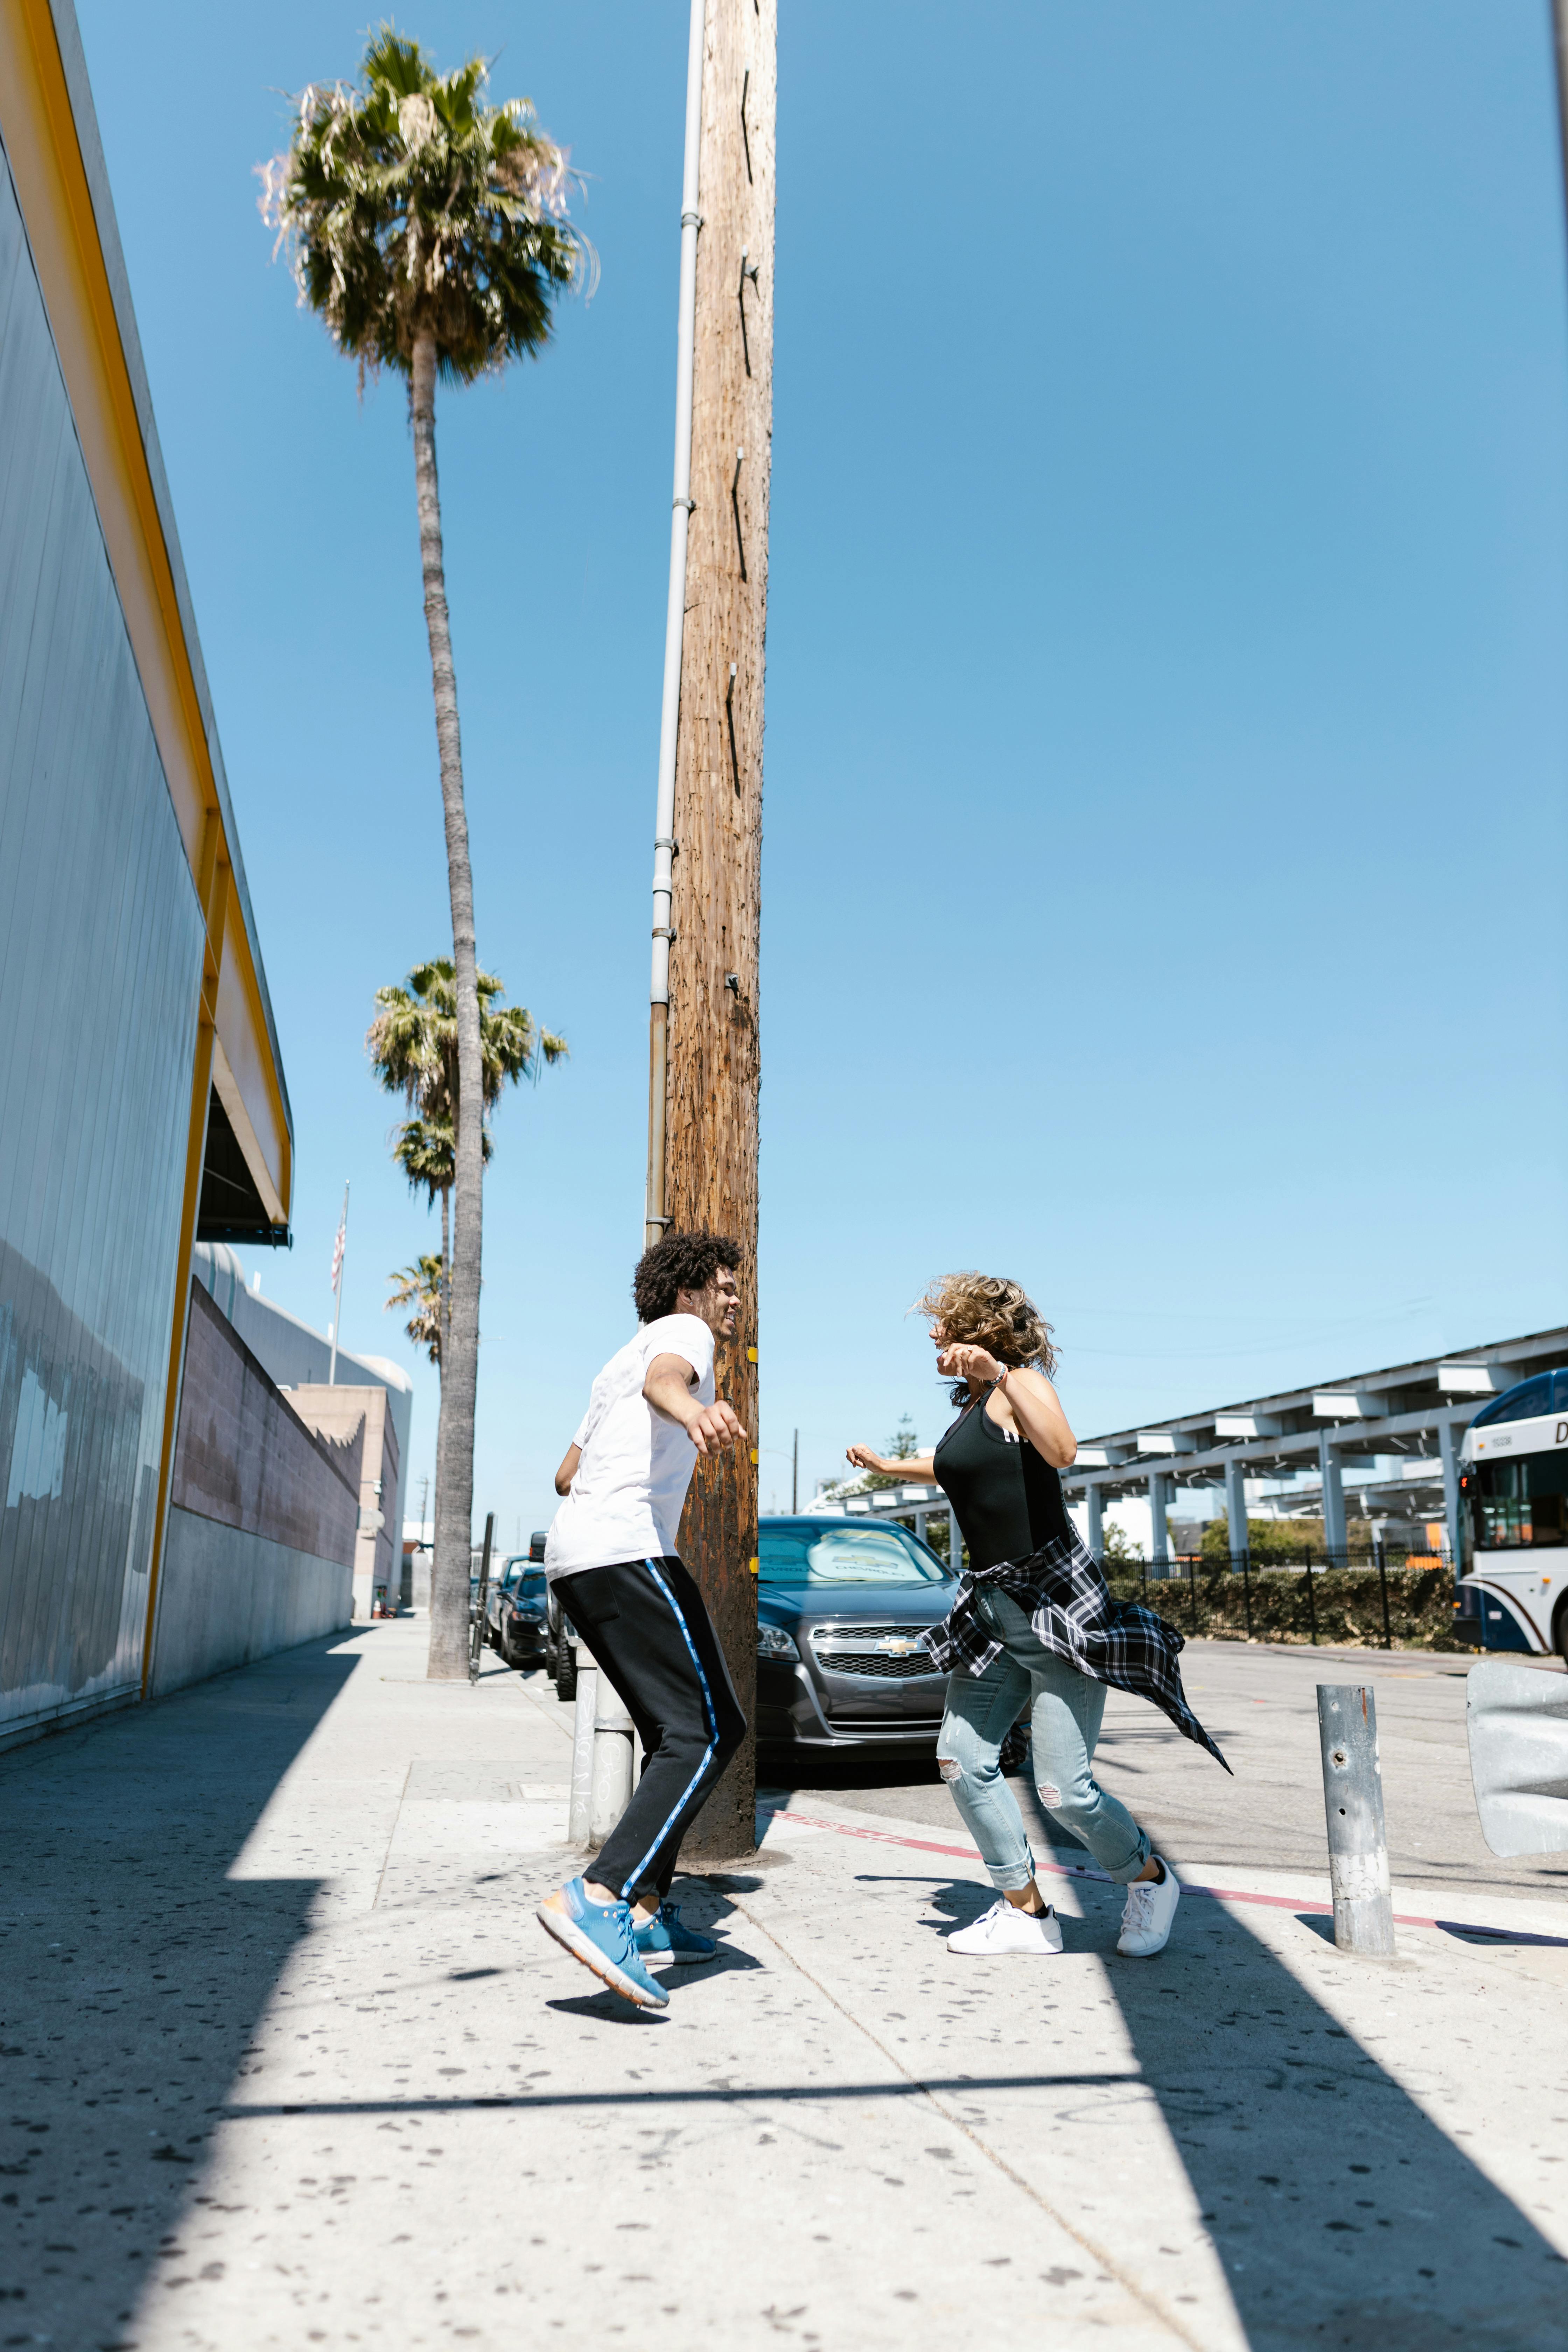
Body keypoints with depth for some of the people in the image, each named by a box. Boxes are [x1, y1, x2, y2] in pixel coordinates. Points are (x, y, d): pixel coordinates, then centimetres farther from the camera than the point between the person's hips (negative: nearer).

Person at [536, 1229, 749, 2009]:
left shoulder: (616, 1365, 31)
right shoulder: (681, 1331, 5)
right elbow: (663, 1377, -21)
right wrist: (695, 1411, -44)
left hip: (573, 1557, 10)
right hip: (626, 1548, -10)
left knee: (674, 1733, 15)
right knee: (707, 1730, -15)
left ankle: (646, 1915, 13)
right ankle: (598, 1900, -27)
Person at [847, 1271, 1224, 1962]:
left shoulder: (1020, 1386, -12)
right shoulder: (971, 1404, 12)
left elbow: (1060, 1451, -35)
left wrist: (1002, 1374, -40)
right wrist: (888, 1467, 42)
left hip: (1056, 1605, -9)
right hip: (992, 1609, 9)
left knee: (1062, 1789, -7)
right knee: (962, 1760, 4)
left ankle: (1150, 1879, 22)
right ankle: (1025, 1912, 18)